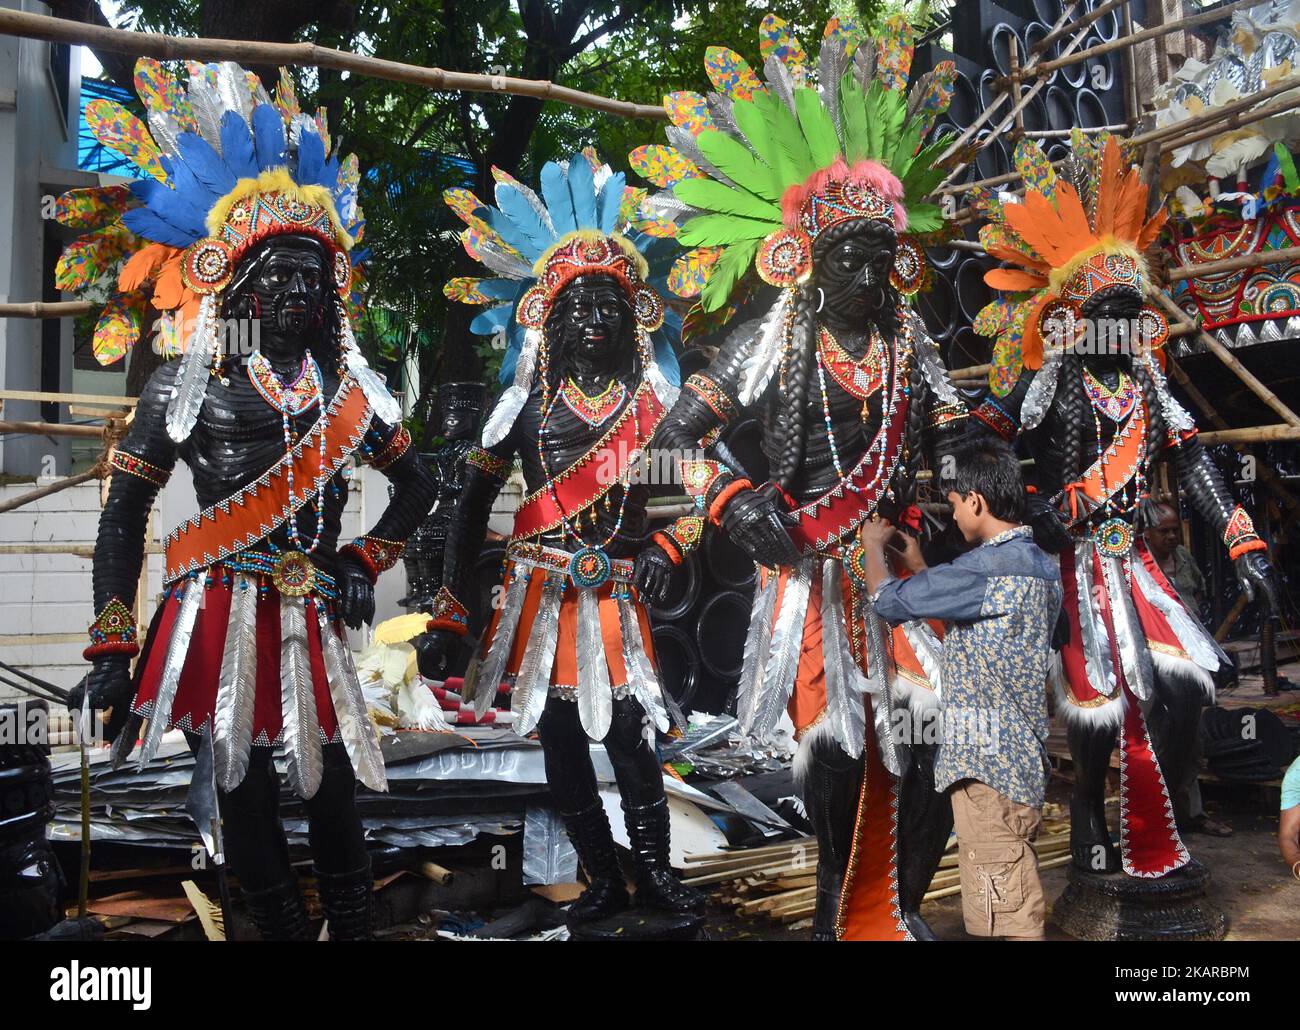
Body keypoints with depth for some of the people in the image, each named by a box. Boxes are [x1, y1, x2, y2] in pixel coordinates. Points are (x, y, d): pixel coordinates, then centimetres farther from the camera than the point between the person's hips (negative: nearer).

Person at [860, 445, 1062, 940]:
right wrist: (917, 563, 27)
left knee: (1008, 917, -5)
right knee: (1015, 906, 18)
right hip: (1020, 755, 10)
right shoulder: (1040, 565, 14)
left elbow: (888, 599, -12)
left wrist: (873, 545, 8)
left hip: (987, 764, -10)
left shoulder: (989, 566, -18)